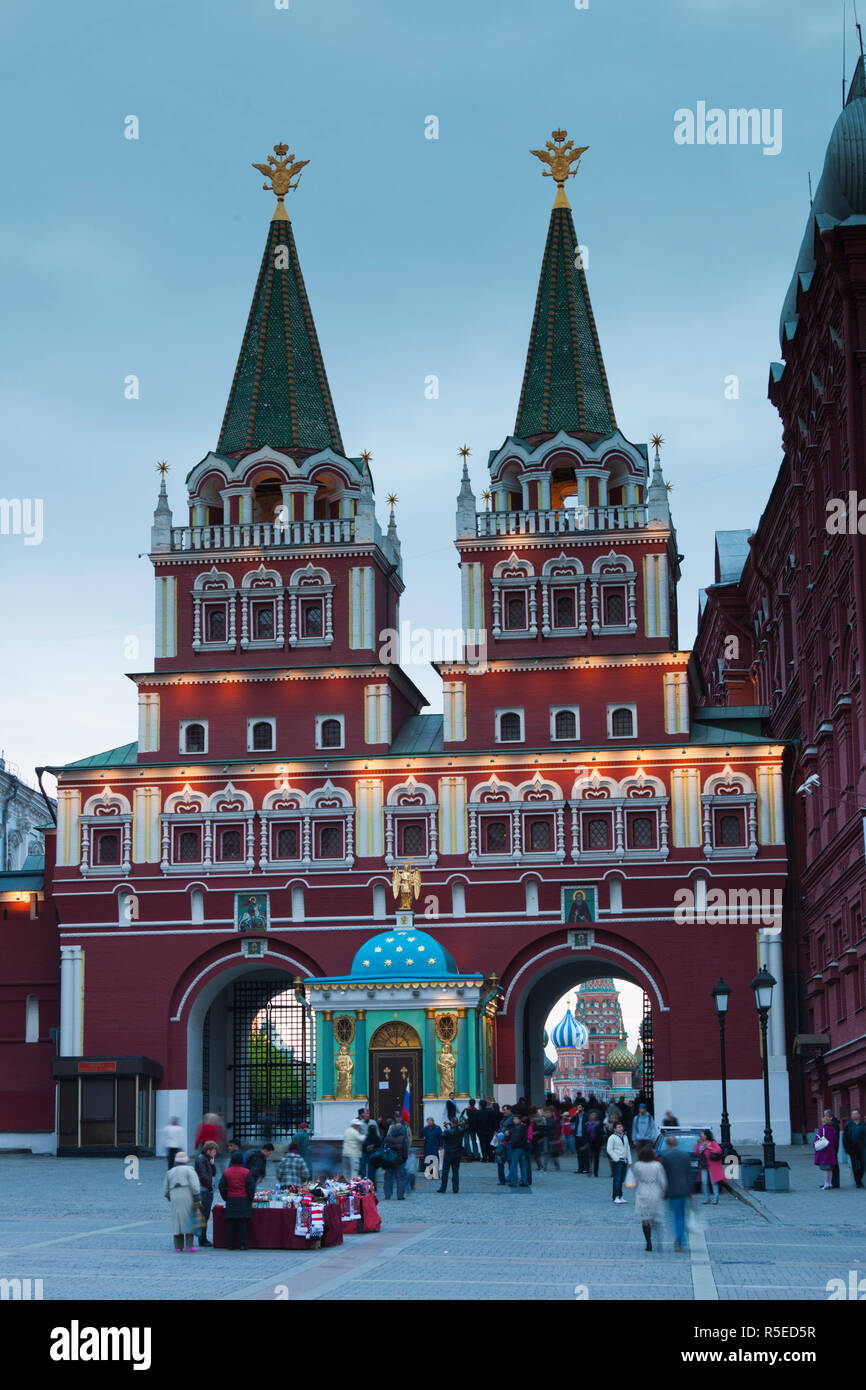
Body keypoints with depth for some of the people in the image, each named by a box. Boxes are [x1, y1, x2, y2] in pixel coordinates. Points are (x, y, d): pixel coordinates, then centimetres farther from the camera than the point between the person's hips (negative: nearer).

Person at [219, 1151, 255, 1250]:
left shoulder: (226, 1172, 4)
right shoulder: (246, 1172, -3)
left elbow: (222, 1186, 5)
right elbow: (251, 1186, -5)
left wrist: (225, 1198, 14)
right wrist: (250, 1199, 7)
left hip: (230, 1200, 2)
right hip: (244, 1200, -2)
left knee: (230, 1223, 5)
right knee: (242, 1223, 0)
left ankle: (230, 1244, 5)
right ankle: (242, 1244, -3)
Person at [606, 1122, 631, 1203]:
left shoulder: (625, 1137, 15)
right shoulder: (612, 1137, -4)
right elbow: (609, 1150, -8)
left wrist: (629, 1161, 15)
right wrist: (617, 1158, -12)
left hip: (624, 1161, 6)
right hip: (616, 1161, -6)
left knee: (622, 1179, 8)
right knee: (617, 1179, -8)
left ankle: (620, 1196, 15)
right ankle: (616, 1197, -6)